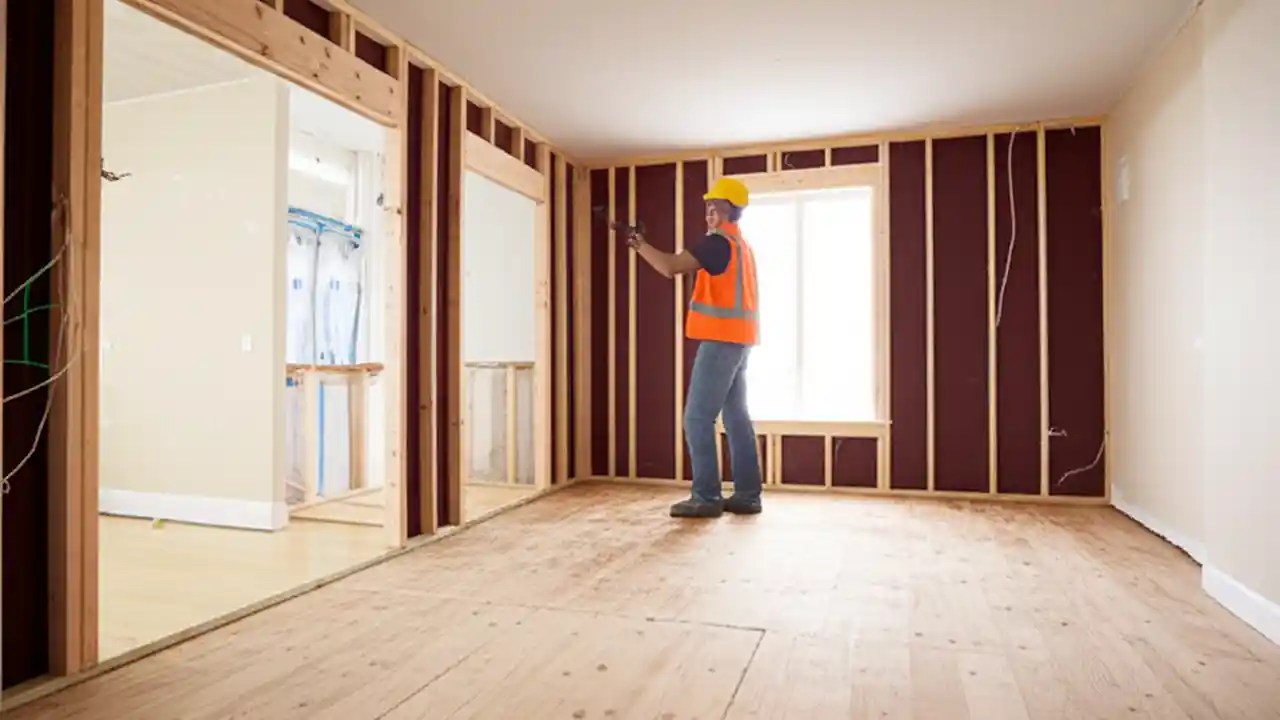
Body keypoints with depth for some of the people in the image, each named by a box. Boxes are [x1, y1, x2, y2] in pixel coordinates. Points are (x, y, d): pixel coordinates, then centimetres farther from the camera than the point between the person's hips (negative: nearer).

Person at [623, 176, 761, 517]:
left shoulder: (719, 242, -12)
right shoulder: (741, 244, 19)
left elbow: (670, 267, -18)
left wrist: (639, 244, -6)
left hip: (721, 341, -10)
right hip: (737, 341, 10)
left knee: (697, 418, -7)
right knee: (737, 418, 10)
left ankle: (706, 497, -4)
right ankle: (747, 495, 13)